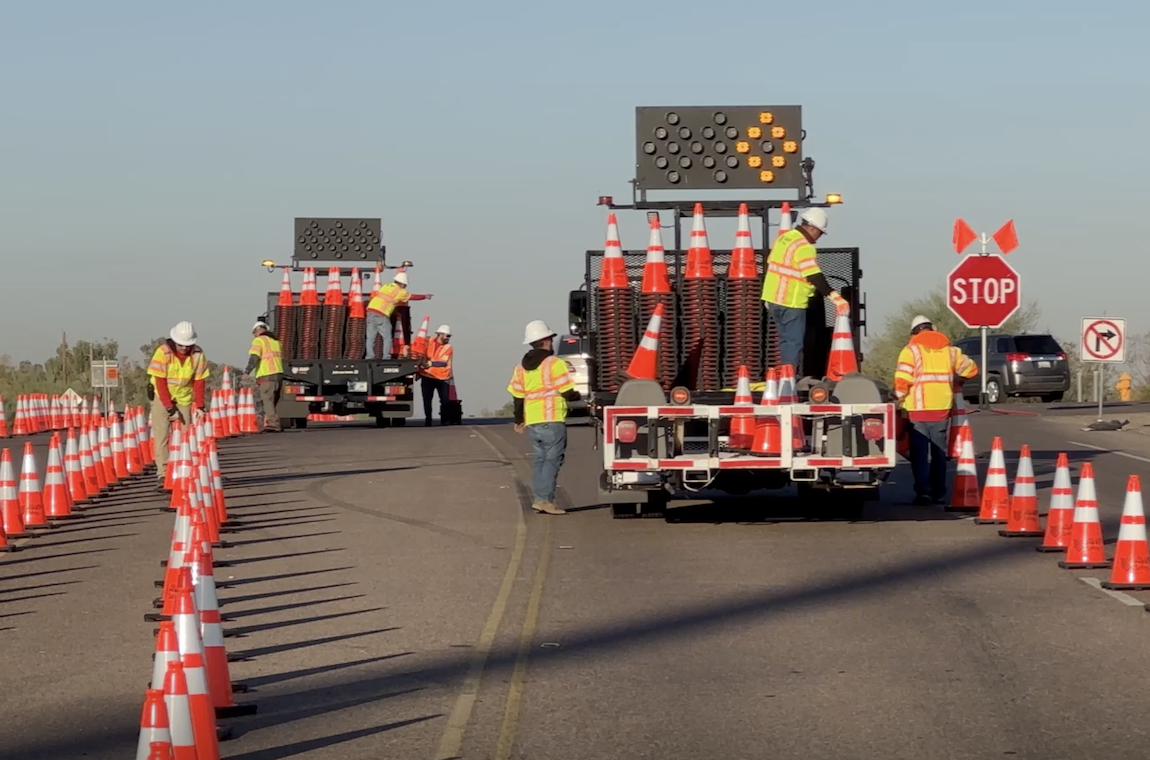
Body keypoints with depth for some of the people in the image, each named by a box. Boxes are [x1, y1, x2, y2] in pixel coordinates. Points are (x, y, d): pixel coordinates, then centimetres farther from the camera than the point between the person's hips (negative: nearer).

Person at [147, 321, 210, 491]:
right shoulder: (163, 352, -21)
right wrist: (170, 408, -22)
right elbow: (160, 382, -20)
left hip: (184, 398, 3)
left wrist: (200, 406, -17)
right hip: (161, 397, -3)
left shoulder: (198, 355, -12)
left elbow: (199, 382, -7)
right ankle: (162, 475, -11)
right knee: (161, 436, -10)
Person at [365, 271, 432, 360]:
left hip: (370, 310, 6)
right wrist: (425, 297, 32)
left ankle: (370, 357, 6)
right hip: (381, 315, -6)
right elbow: (413, 297, 16)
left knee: (371, 337, 8)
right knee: (387, 337, 4)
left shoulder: (386, 286, 18)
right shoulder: (399, 291, 3)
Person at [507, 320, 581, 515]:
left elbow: (518, 397, 12)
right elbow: (567, 393, -12)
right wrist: (578, 396, 10)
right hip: (552, 421, -6)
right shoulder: (555, 363, -9)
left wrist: (519, 421, 23)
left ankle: (540, 498, 11)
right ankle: (545, 499, -10)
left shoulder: (521, 368, 11)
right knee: (552, 460, -4)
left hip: (532, 422, 6)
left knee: (540, 460, 14)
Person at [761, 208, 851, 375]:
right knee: (794, 343, -3)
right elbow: (815, 277, -27)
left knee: (786, 341, 17)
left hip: (773, 298, 9)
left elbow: (771, 264, 19)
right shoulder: (804, 247, -19)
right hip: (791, 304, -9)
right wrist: (835, 297, -29)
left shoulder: (784, 238, 9)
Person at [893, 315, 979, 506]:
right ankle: (938, 493, 14)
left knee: (919, 453, 1)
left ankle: (923, 492, -9)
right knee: (939, 453, 13)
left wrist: (899, 397, 1)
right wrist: (953, 378, 34)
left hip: (918, 409, -3)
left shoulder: (911, 350, -4)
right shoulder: (949, 350, 9)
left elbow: (902, 382, -14)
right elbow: (971, 369, 19)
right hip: (942, 409, 3)